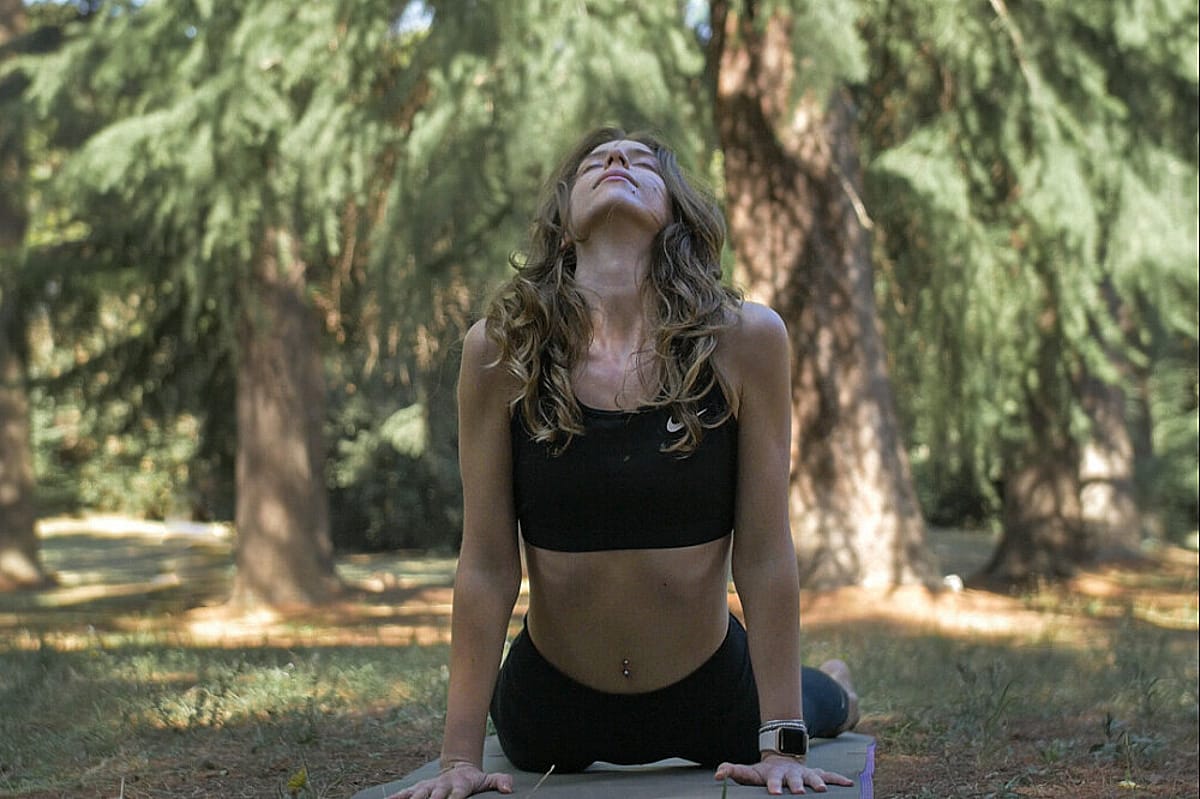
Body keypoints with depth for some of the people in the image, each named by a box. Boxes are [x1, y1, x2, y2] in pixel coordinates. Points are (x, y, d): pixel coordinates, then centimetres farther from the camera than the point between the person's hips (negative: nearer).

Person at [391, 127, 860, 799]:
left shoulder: (744, 339, -17)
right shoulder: (499, 352, -16)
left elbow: (764, 552, -15)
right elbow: (487, 565, -14)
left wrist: (783, 745, -15)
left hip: (710, 697, 0)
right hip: (552, 709, 1)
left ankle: (831, 690, 65)